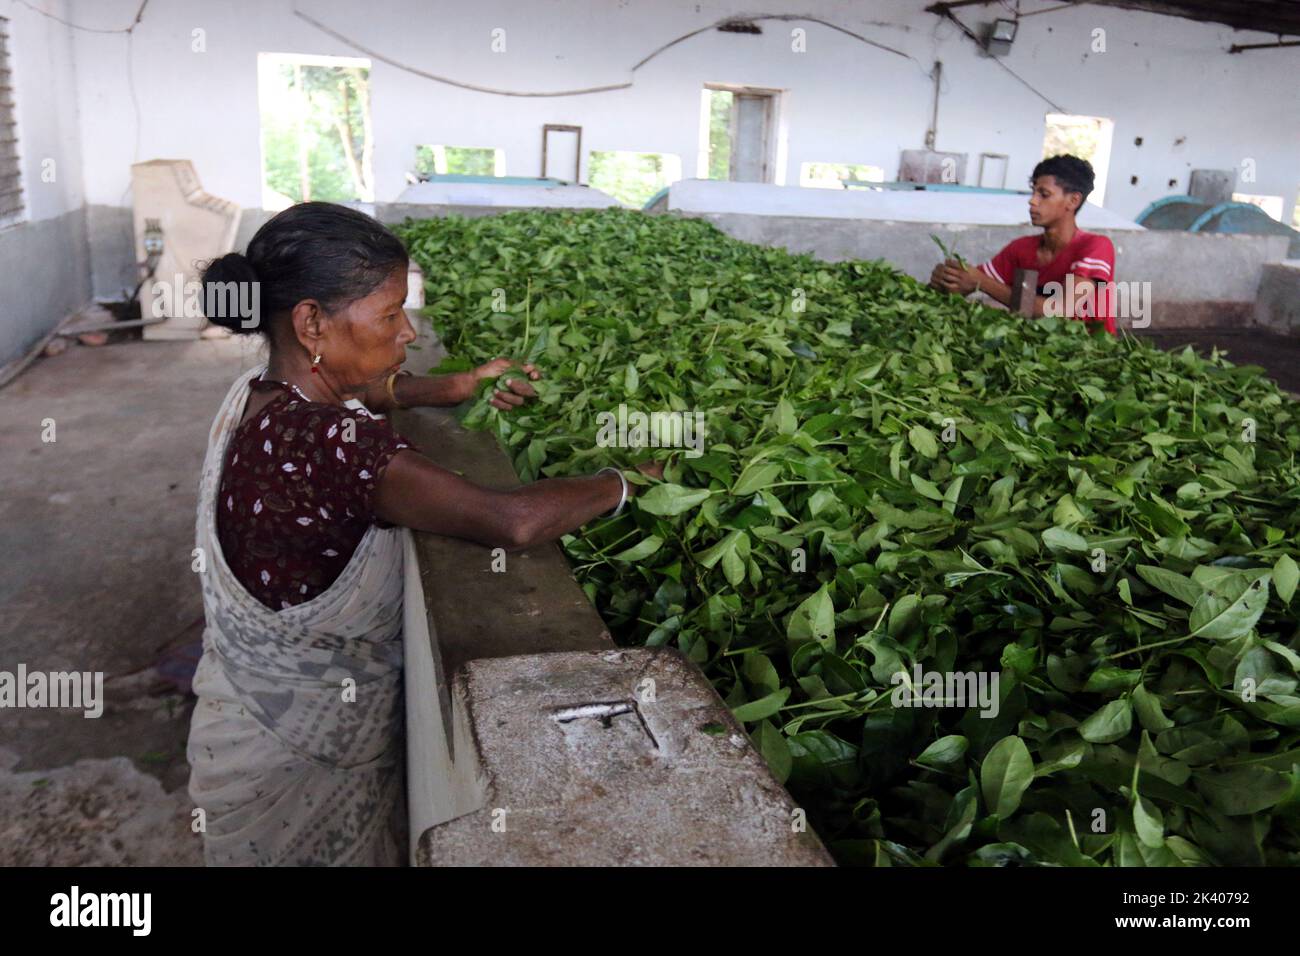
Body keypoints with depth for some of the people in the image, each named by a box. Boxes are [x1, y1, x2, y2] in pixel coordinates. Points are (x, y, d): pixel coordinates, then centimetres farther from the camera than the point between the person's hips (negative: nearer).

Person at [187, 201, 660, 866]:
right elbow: (515, 522, -37)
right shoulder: (328, 445, -34)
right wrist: (623, 481, -20)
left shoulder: (261, 391, -4)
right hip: (298, 768, -8)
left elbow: (369, 389, 19)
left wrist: (460, 386, 7)